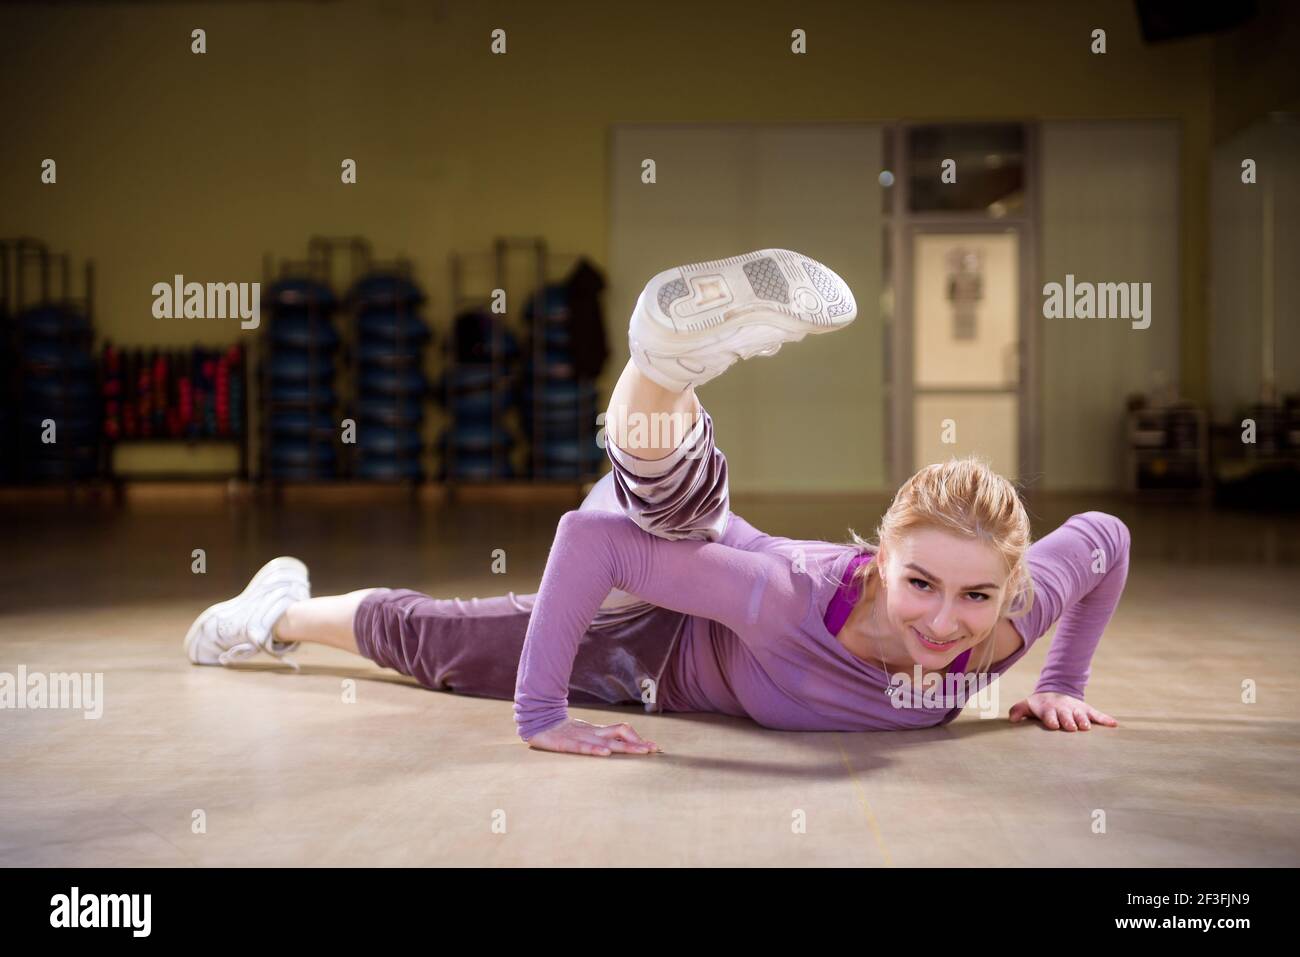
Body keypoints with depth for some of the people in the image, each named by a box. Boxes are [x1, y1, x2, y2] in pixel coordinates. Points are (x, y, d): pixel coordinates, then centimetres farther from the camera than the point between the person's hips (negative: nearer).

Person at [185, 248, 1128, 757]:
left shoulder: (1007, 623, -37)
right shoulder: (802, 595, -51)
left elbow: (1105, 536, -15)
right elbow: (589, 538, -47)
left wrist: (1063, 683, -13)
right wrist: (540, 714, -45)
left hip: (681, 670, 3)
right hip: (651, 614, -3)